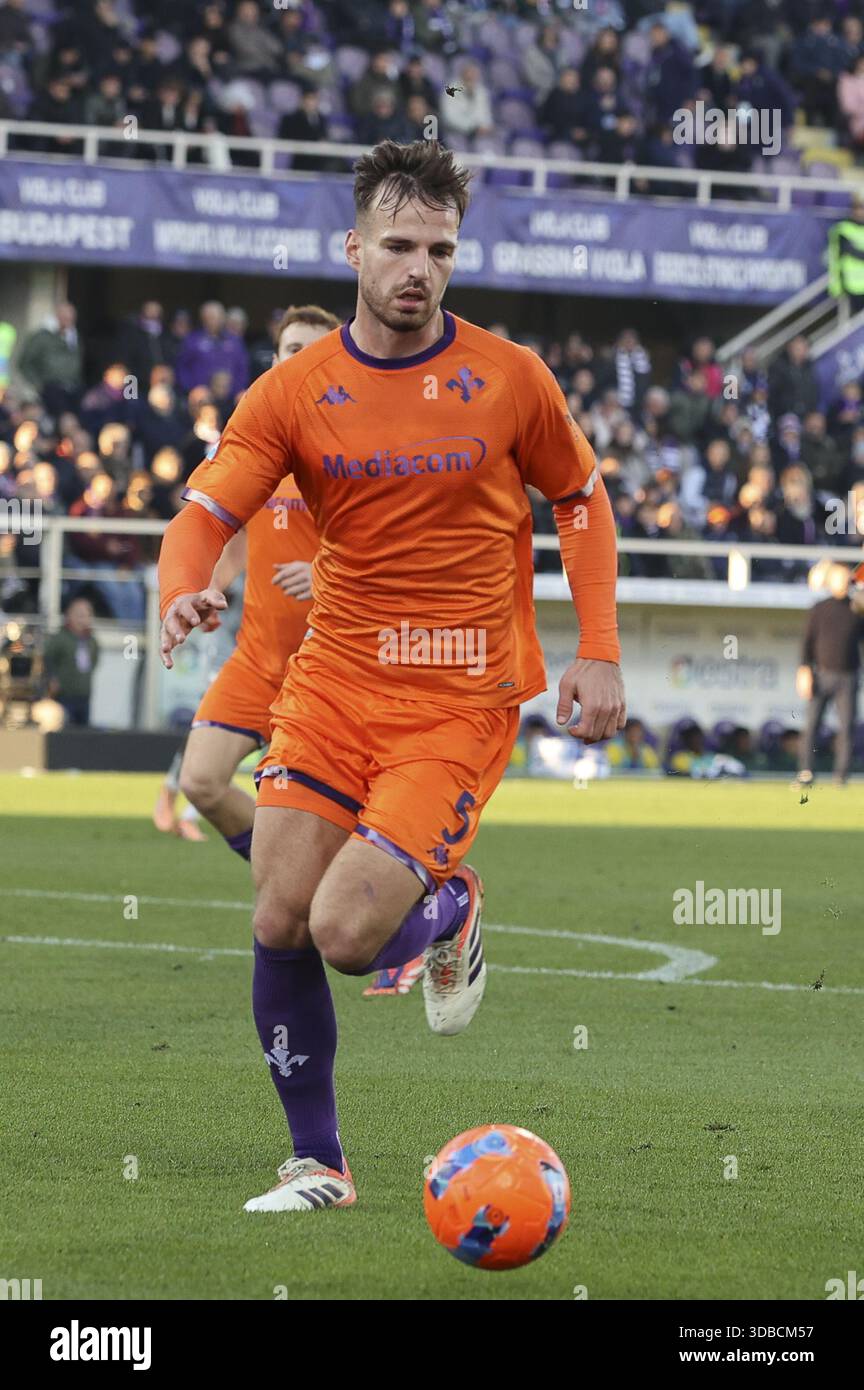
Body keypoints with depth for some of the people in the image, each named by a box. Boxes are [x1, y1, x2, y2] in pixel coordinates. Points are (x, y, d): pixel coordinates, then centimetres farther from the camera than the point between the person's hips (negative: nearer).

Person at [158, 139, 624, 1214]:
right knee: (279, 922, -4)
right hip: (331, 682, 3)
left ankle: (449, 909, 20)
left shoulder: (508, 378, -2)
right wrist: (182, 593, -28)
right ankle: (318, 1165, 12)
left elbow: (581, 500, 11)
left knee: (346, 934, -16)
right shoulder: (295, 391, -1)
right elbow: (204, 512, -5)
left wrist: (599, 652, 3)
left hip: (459, 703, -3)